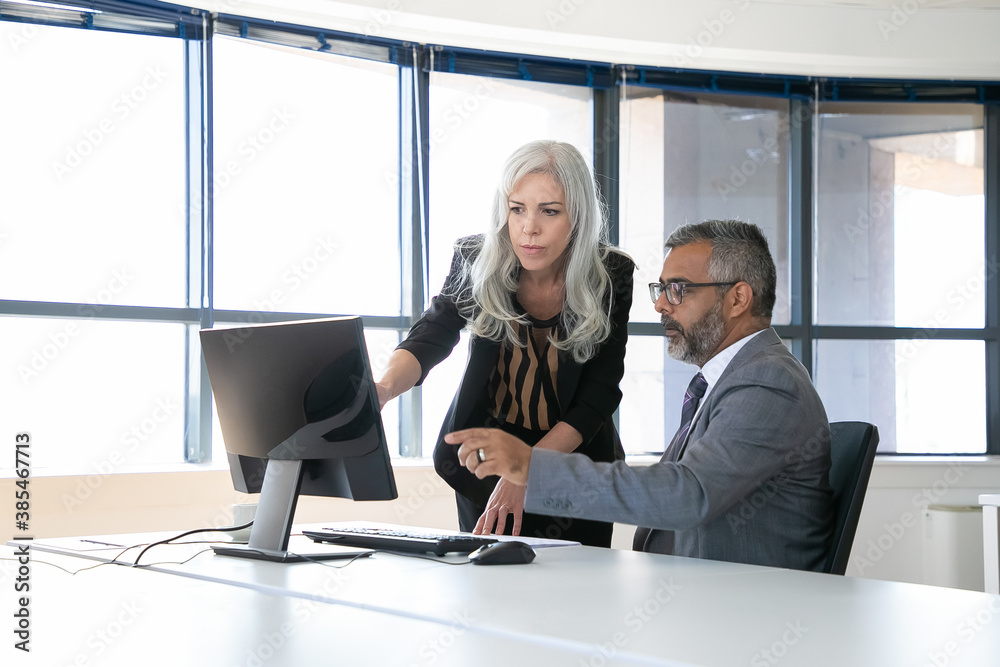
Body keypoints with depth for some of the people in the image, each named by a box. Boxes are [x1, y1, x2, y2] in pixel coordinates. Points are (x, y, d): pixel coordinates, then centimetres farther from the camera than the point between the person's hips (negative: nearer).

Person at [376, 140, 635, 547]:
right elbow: (429, 338, -23)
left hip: (573, 457, 0)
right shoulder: (477, 262, -13)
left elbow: (598, 396, -16)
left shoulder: (610, 277, -15)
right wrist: (383, 388, -47)